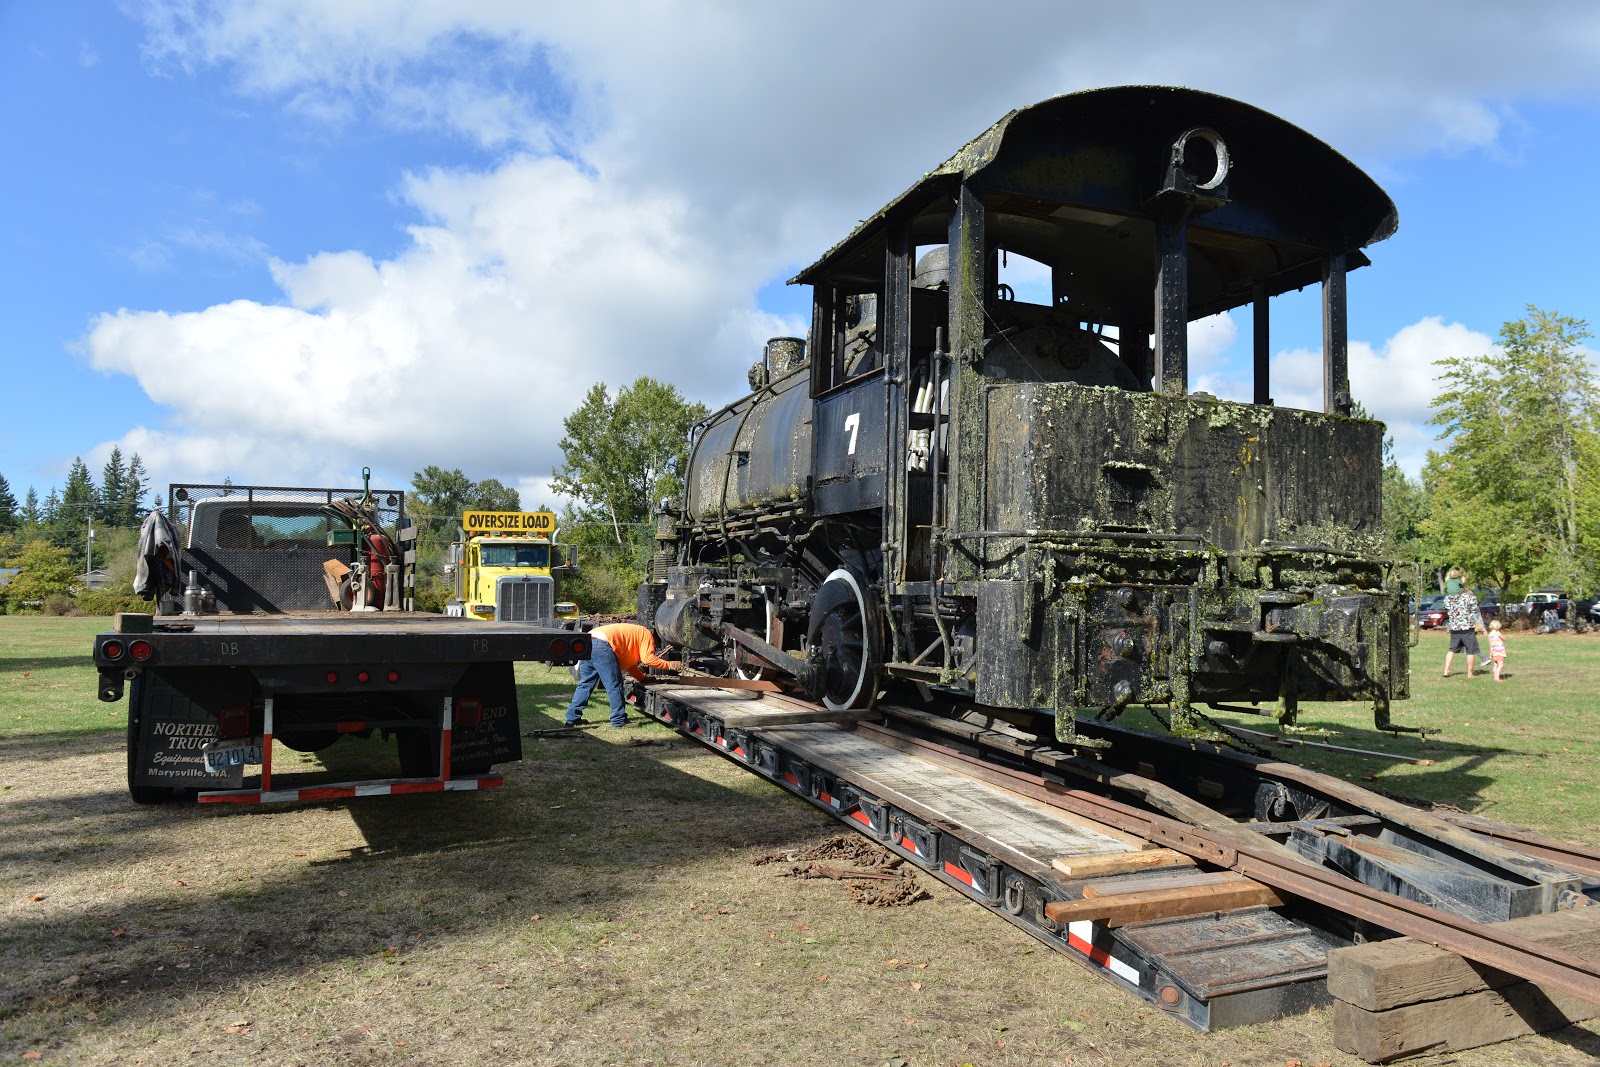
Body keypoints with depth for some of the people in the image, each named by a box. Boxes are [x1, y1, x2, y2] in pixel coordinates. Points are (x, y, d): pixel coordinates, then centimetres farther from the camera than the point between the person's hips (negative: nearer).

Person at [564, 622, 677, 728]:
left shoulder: (634, 632, 37)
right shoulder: (646, 634, 12)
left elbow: (629, 663, 39)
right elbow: (648, 658, -2)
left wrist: (644, 678, 34)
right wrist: (669, 665, 7)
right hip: (602, 645, -9)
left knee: (586, 683, 17)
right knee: (614, 686, -1)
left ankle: (572, 718, 20)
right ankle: (619, 720, 4)